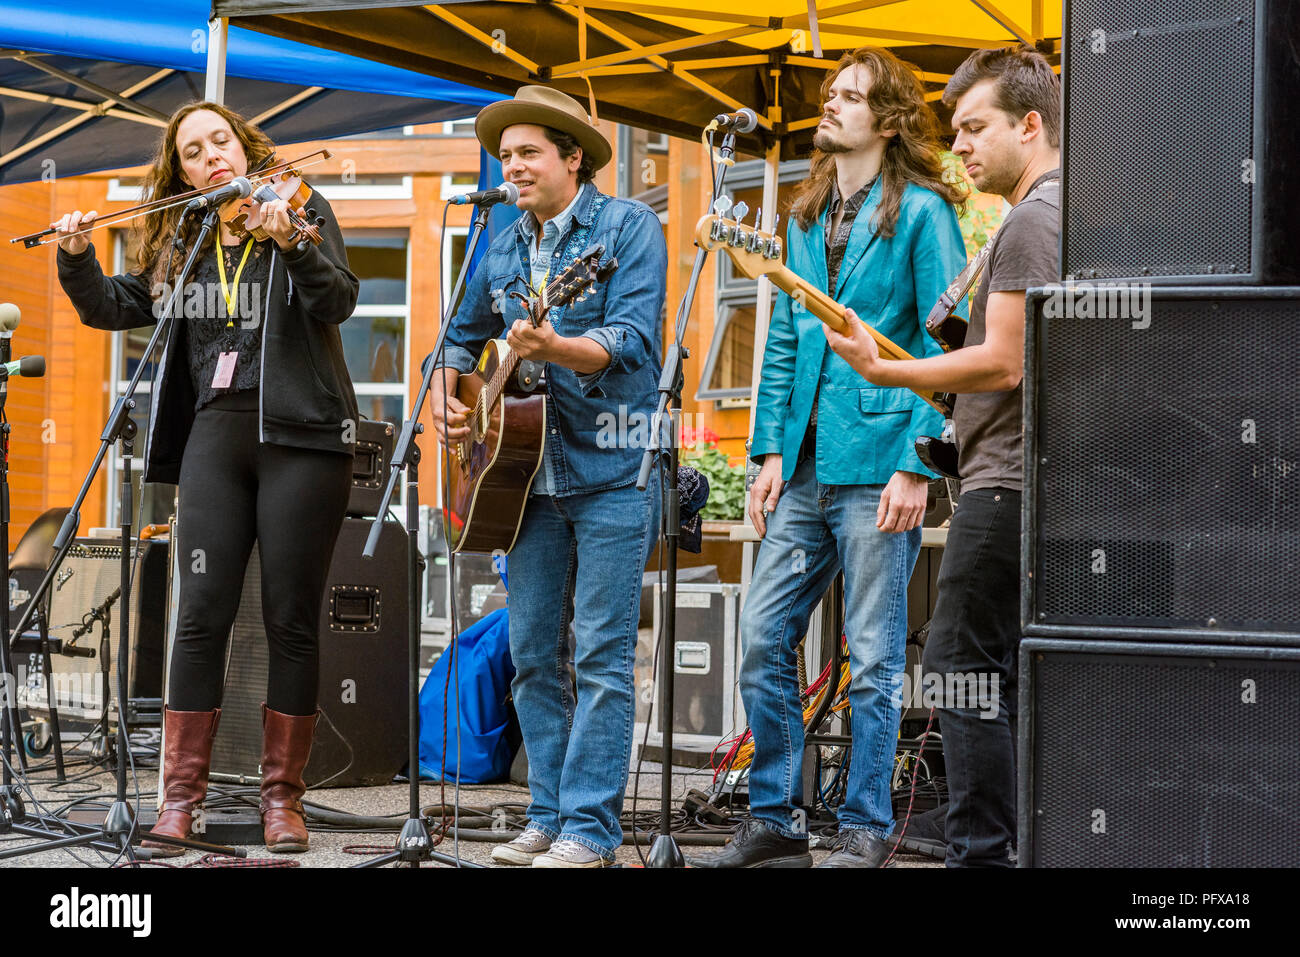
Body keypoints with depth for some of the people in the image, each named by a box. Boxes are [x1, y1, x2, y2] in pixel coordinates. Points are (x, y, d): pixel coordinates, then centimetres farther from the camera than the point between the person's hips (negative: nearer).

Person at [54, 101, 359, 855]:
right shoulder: (178, 242, 15)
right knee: (202, 615, -2)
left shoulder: (303, 211, 3)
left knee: (292, 621, 0)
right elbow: (113, 309, 20)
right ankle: (182, 793, 2)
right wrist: (78, 257, 3)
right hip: (216, 433, 3)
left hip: (300, 434, -3)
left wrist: (290, 244, -28)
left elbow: (339, 300, -11)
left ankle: (284, 796, 7)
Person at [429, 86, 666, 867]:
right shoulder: (503, 251, 15)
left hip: (612, 469, -7)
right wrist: (445, 395, 10)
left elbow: (633, 340, -16)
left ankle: (590, 829, -5)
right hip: (530, 472, 7)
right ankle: (549, 816, 16)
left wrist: (556, 349, -32)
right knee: (533, 654, 8)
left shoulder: (626, 226, -4)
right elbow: (464, 337, 29)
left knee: (601, 655, -7)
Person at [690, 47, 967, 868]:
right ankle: (775, 823, 14)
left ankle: (865, 831, 8)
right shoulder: (808, 217, 18)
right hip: (805, 463, 7)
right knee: (763, 640, 5)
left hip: (878, 464, -7)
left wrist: (917, 465, -14)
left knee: (874, 657, -1)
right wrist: (772, 449, 10)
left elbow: (944, 345, -8)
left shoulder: (921, 212, -4)